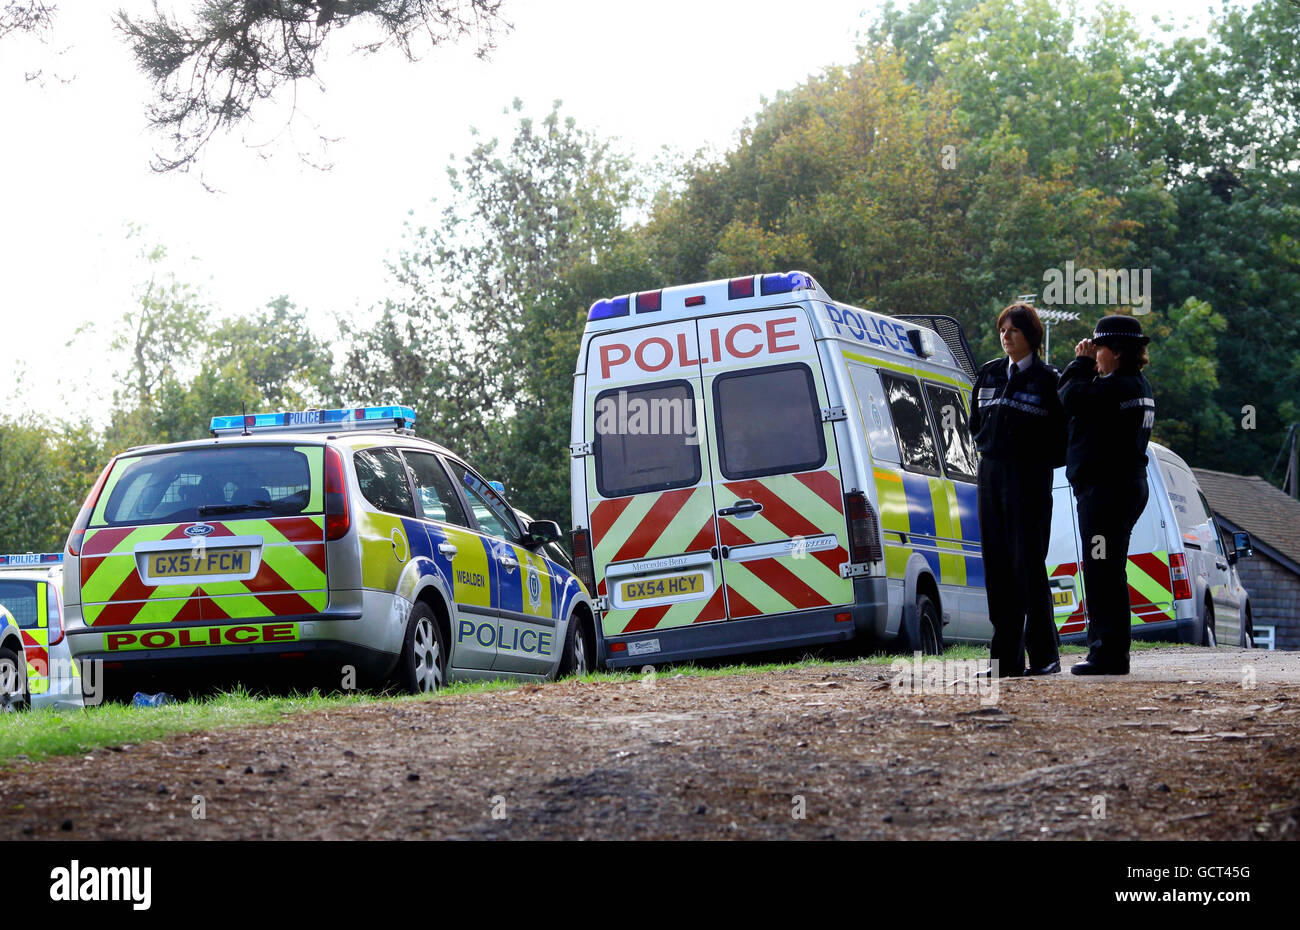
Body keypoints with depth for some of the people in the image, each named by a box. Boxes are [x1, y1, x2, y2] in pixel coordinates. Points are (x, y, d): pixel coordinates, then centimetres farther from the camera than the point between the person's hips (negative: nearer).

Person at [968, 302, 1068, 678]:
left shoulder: (1047, 379, -4)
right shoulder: (988, 375, 13)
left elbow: (1061, 435, -5)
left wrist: (1036, 461, -6)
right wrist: (989, 450, 13)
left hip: (1029, 480, -6)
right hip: (991, 476, 6)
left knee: (1028, 565, -8)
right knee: (997, 566, 3)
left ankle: (1044, 656, -2)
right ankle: (1006, 658, 6)